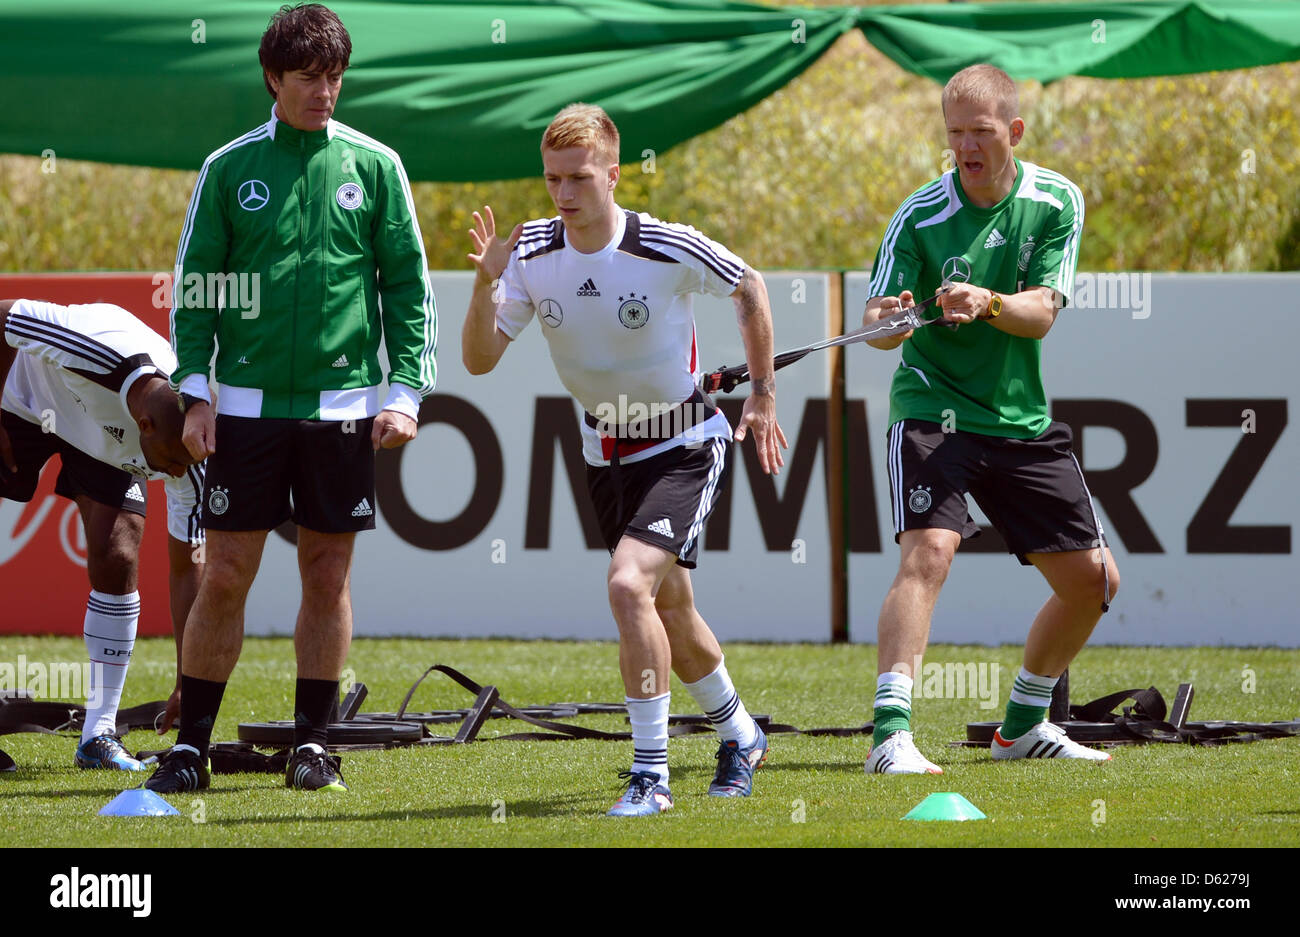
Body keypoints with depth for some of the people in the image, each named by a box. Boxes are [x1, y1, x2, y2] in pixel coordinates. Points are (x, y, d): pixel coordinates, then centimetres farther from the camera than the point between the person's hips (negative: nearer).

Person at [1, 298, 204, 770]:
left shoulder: (186, 454, -31)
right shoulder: (92, 349, -45)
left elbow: (188, 566, -21)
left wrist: (187, 685, -23)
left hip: (110, 445, 2)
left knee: (116, 565, -14)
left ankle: (99, 735, -6)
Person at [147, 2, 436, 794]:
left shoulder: (374, 166, 3)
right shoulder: (230, 169, 3)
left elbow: (408, 283, 5)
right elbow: (194, 284, 5)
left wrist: (405, 391, -3)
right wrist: (195, 391, -3)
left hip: (341, 405, 0)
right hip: (247, 404, 0)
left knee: (328, 578, 4)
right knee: (226, 576, -1)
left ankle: (313, 745, 13)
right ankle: (191, 747, 6)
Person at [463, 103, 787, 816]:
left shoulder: (670, 249, -21)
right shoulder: (532, 254, -10)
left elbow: (748, 287, -2)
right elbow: (479, 360, -10)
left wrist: (764, 397, 1)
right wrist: (485, 284, -27)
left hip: (685, 445, -6)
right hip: (606, 454, 6)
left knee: (629, 583, -25)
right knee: (669, 610, 17)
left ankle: (650, 774, -19)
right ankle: (739, 735, 43)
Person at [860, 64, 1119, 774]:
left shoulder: (1057, 202, -3)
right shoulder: (919, 217, -12)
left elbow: (1043, 311, -10)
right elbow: (876, 321, -15)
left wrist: (989, 304, -31)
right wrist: (887, 320, -39)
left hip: (1022, 418, 5)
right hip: (933, 410, -5)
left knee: (1093, 579, 7)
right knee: (927, 551, -27)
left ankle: (1024, 723, 28)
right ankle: (890, 735, -34)